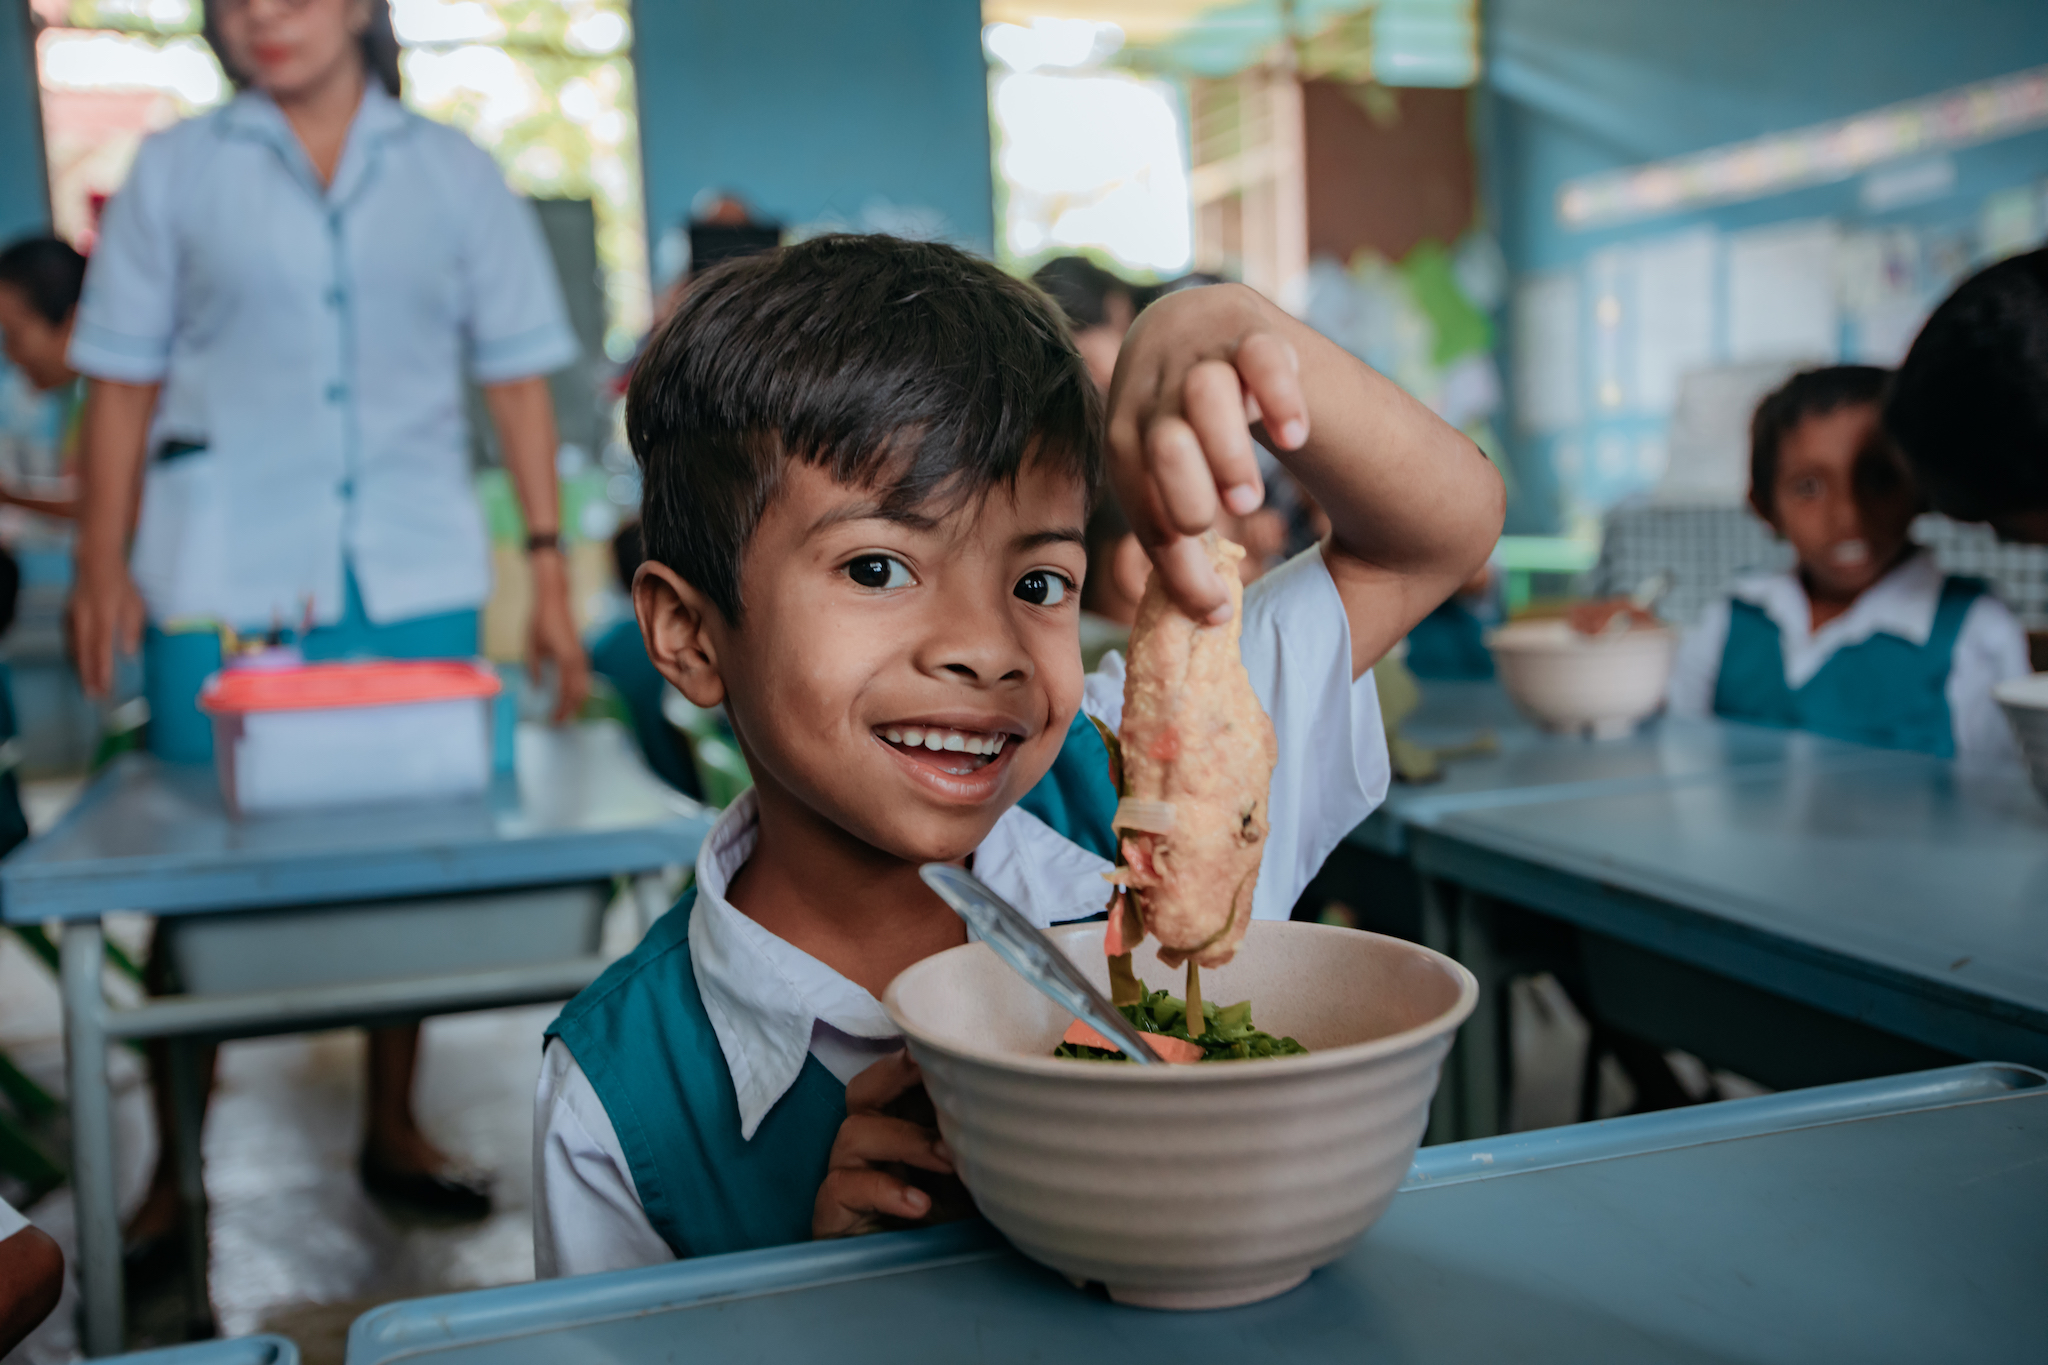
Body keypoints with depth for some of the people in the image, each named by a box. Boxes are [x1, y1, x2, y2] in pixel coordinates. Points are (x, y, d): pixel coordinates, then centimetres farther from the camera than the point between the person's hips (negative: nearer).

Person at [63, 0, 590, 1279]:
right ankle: (177, 1170, 17)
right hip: (221, 578, -1)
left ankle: (394, 1127, 24)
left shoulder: (453, 172, 9)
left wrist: (551, 567, 1)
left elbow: (519, 378, 8)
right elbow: (122, 381, 8)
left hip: (415, 575, 1)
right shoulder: (174, 172, 8)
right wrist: (103, 562, -2)